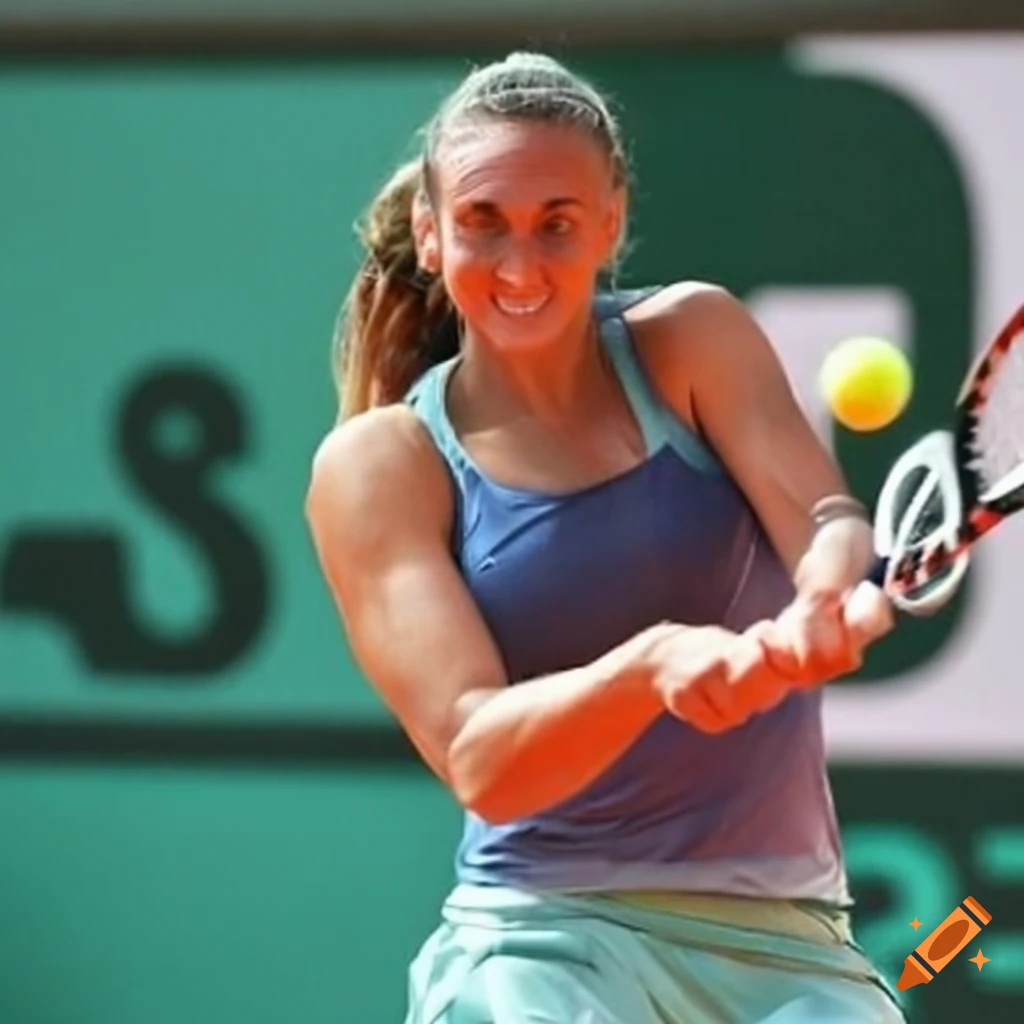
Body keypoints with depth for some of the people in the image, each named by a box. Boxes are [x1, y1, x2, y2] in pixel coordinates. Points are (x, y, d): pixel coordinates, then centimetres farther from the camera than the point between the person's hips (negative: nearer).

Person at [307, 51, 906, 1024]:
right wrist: (649, 668, -33)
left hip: (779, 942, 2)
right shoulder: (381, 464, -3)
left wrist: (831, 597, -38)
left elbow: (827, 521, -14)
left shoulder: (693, 340, 3)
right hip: (537, 933, -1)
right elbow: (477, 761, -14)